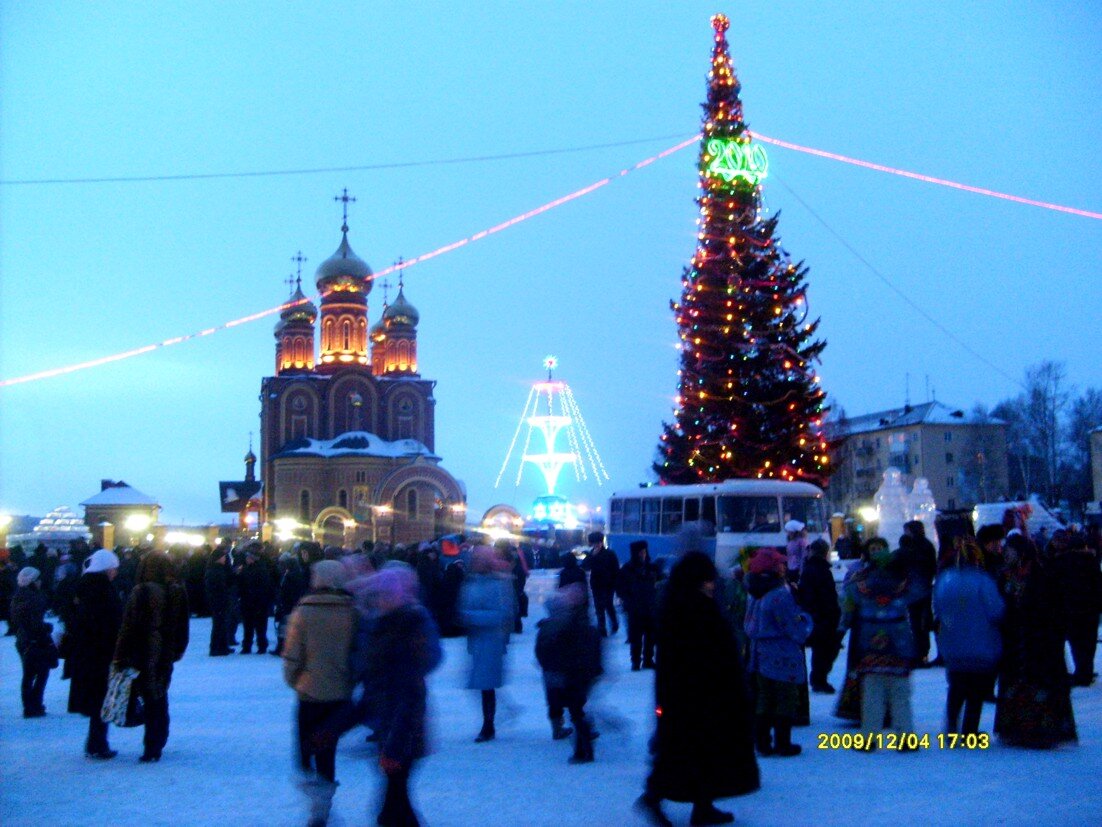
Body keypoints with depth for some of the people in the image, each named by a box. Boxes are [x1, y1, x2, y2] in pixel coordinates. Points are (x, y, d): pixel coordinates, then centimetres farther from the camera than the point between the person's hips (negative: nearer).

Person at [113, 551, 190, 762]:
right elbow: (183, 626, 10)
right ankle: (157, 746, 22)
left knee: (150, 700, 1)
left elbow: (129, 626, -14)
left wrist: (121, 657, -10)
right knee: (160, 699, 17)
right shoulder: (179, 592, 3)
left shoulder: (141, 592, -14)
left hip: (143, 656, -5)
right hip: (166, 656, 5)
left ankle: (152, 747, 1)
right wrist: (177, 651, 21)